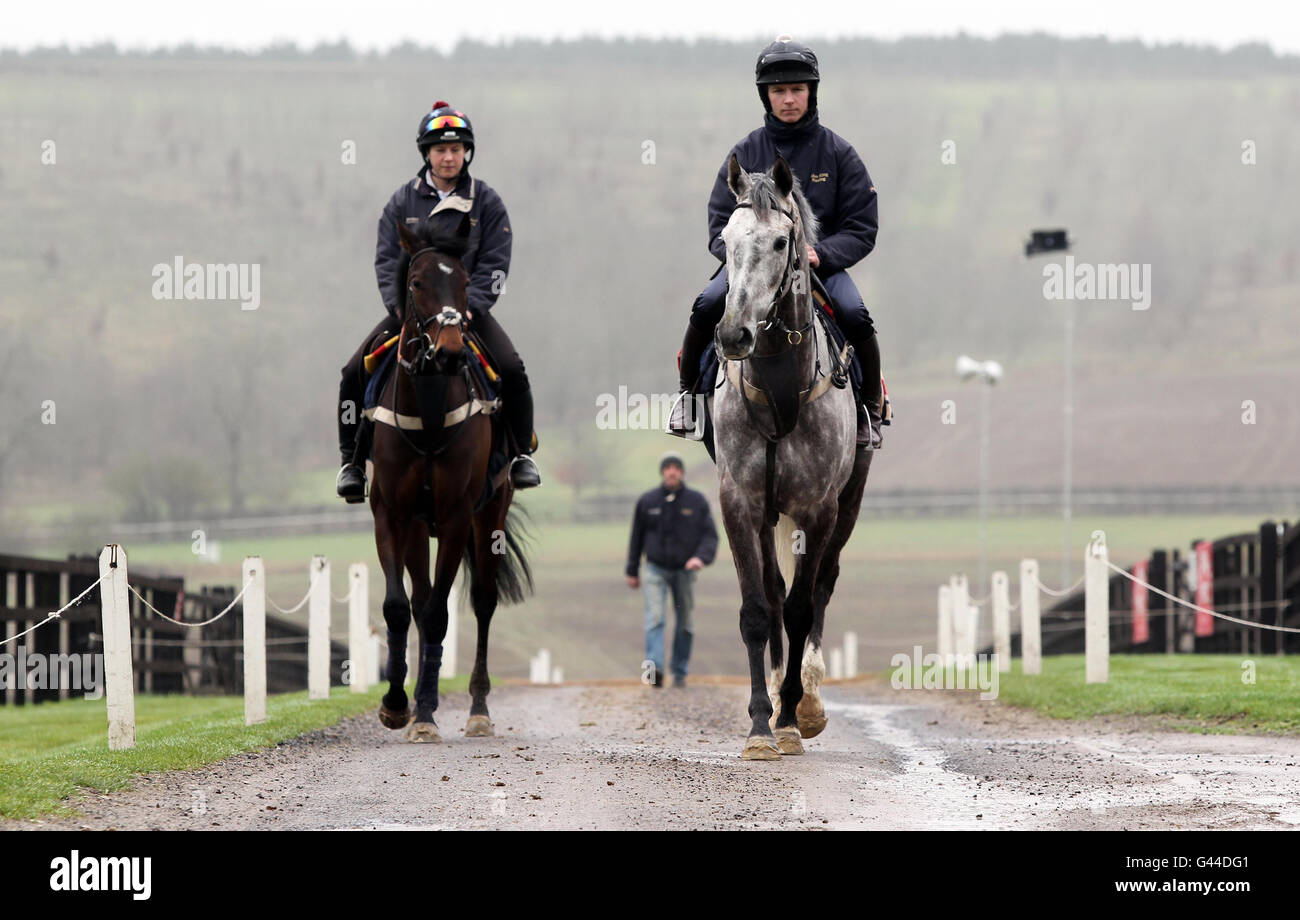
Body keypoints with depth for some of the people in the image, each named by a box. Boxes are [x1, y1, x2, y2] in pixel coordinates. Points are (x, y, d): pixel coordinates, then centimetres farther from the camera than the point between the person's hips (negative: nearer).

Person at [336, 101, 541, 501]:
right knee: (355, 371, -15)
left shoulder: (486, 201, 2)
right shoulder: (403, 201, 5)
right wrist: (400, 306, -15)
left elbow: (495, 263, -3)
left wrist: (469, 307, -17)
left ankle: (522, 454, -4)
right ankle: (352, 460, 0)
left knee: (511, 369, -24)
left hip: (467, 307, -1)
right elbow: (386, 258, 2)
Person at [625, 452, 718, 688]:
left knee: (685, 622, 7)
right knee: (655, 617, -17)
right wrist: (632, 572, 11)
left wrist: (701, 557, -23)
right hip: (656, 569, -1)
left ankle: (680, 672, 19)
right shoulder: (647, 501, 1)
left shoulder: (697, 502, -1)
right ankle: (654, 667, -30)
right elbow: (637, 537, 9)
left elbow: (710, 535, -4)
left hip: (684, 570, 1)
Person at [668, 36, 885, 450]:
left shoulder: (837, 153, 2)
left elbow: (861, 230, 0)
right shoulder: (745, 153, 4)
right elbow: (719, 226, 4)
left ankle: (870, 409, -7)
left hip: (822, 262, -1)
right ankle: (688, 393, -2)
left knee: (855, 315, -29)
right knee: (707, 306, -26)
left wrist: (820, 254, -18)